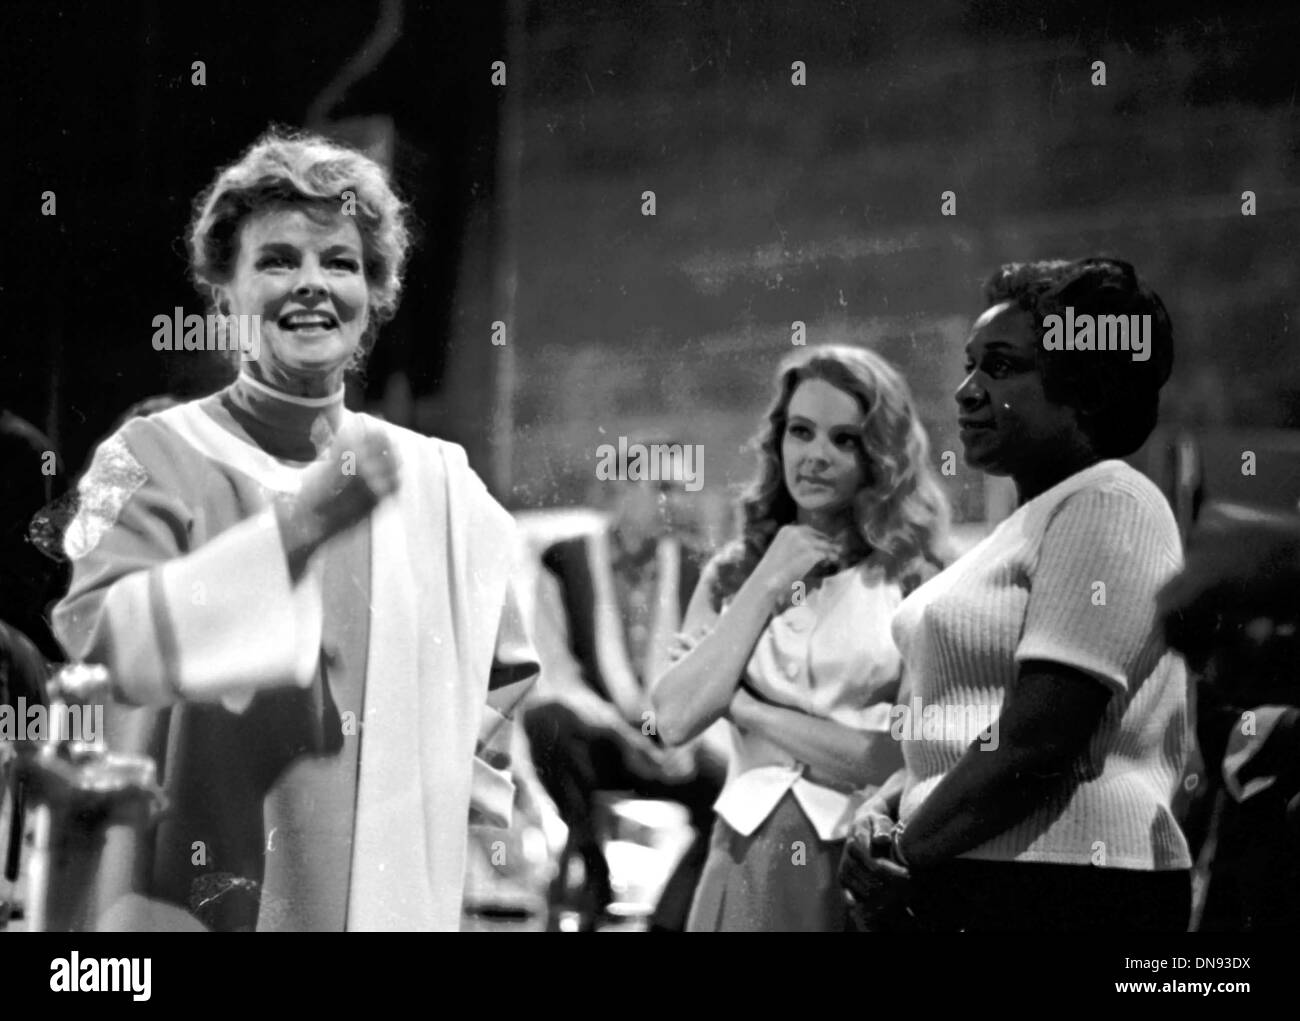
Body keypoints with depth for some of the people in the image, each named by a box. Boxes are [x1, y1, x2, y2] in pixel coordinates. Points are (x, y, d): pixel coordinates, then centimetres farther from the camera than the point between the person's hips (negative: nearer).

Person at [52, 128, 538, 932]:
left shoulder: (438, 481, 7)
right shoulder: (156, 459, -3)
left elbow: (508, 684, 20)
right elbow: (103, 641, -20)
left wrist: (433, 781, 4)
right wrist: (293, 525, -26)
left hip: (395, 897, 3)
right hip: (193, 899, -3)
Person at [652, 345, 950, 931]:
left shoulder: (914, 581, -5)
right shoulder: (732, 577, 7)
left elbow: (900, 759, -14)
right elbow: (676, 719, -6)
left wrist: (745, 707, -8)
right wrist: (766, 586, -8)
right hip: (745, 863, 3)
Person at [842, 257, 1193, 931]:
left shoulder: (1108, 505, -11)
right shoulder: (1031, 523, 19)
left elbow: (1038, 740, -19)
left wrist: (905, 849, -10)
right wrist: (882, 812, 2)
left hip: (1068, 892, -9)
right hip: (973, 881, 9)